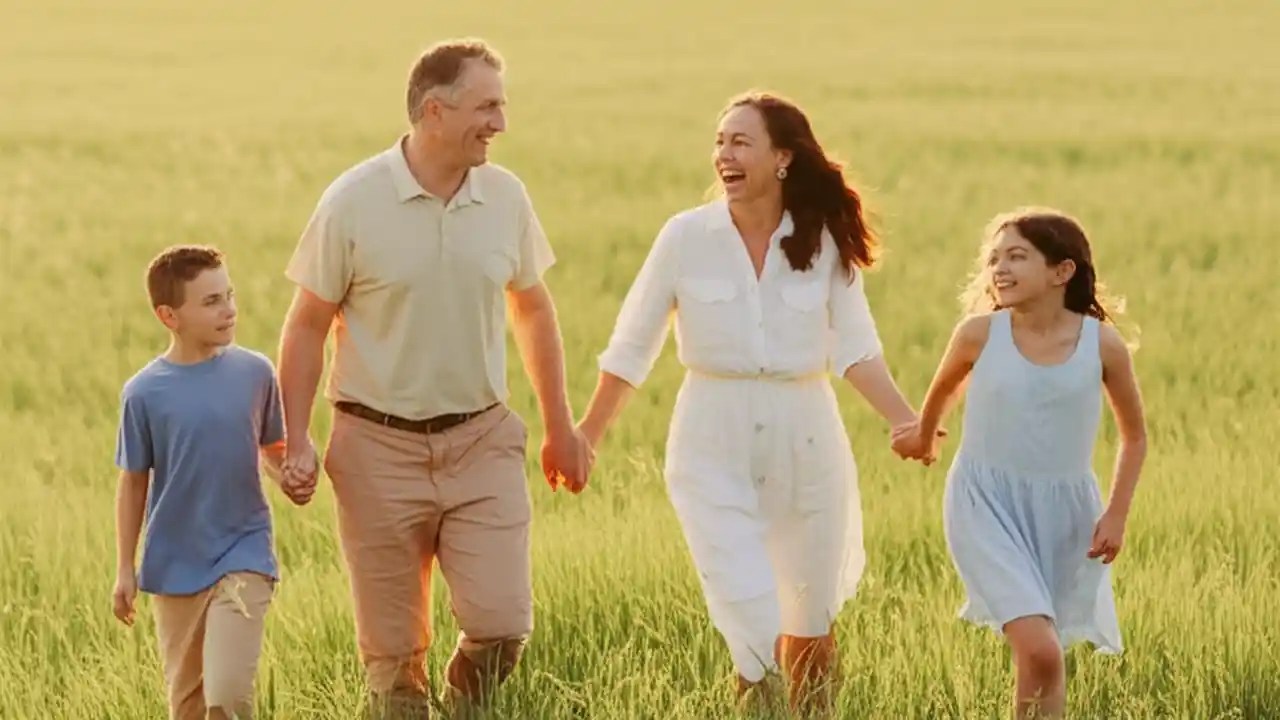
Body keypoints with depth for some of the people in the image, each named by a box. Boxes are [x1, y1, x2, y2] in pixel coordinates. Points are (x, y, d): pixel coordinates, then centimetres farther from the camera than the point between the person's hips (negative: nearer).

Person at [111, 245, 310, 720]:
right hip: (176, 563, 1)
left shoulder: (254, 373, -4)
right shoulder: (144, 392, -8)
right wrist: (125, 570, 3)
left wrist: (290, 481, -11)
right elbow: (133, 484, 1)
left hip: (243, 555, -1)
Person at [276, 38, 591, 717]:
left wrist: (560, 427, 18)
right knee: (393, 652, 3)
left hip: (481, 440, 2)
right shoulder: (353, 202, -9)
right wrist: (295, 442, -9)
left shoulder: (506, 196, 1)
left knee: (501, 624, -8)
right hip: (380, 446, -2)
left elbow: (532, 308, 15)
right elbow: (307, 326, -3)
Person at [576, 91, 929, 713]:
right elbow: (632, 347, 3)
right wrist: (589, 433, 3)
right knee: (751, 627, -11)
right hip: (714, 447, -2)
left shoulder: (827, 243, -1)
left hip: (806, 441, 2)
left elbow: (853, 347, -2)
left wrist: (905, 421, -16)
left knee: (810, 626, 11)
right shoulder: (686, 237, -3)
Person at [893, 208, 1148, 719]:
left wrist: (1117, 513, 1)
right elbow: (942, 390, 15)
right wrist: (922, 437, 32)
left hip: (1064, 513, 2)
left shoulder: (1102, 345, -7)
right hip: (988, 506, -2)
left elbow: (1134, 436, 8)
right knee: (1038, 650, -18)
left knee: (1045, 652, 5)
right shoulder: (980, 334, -8)